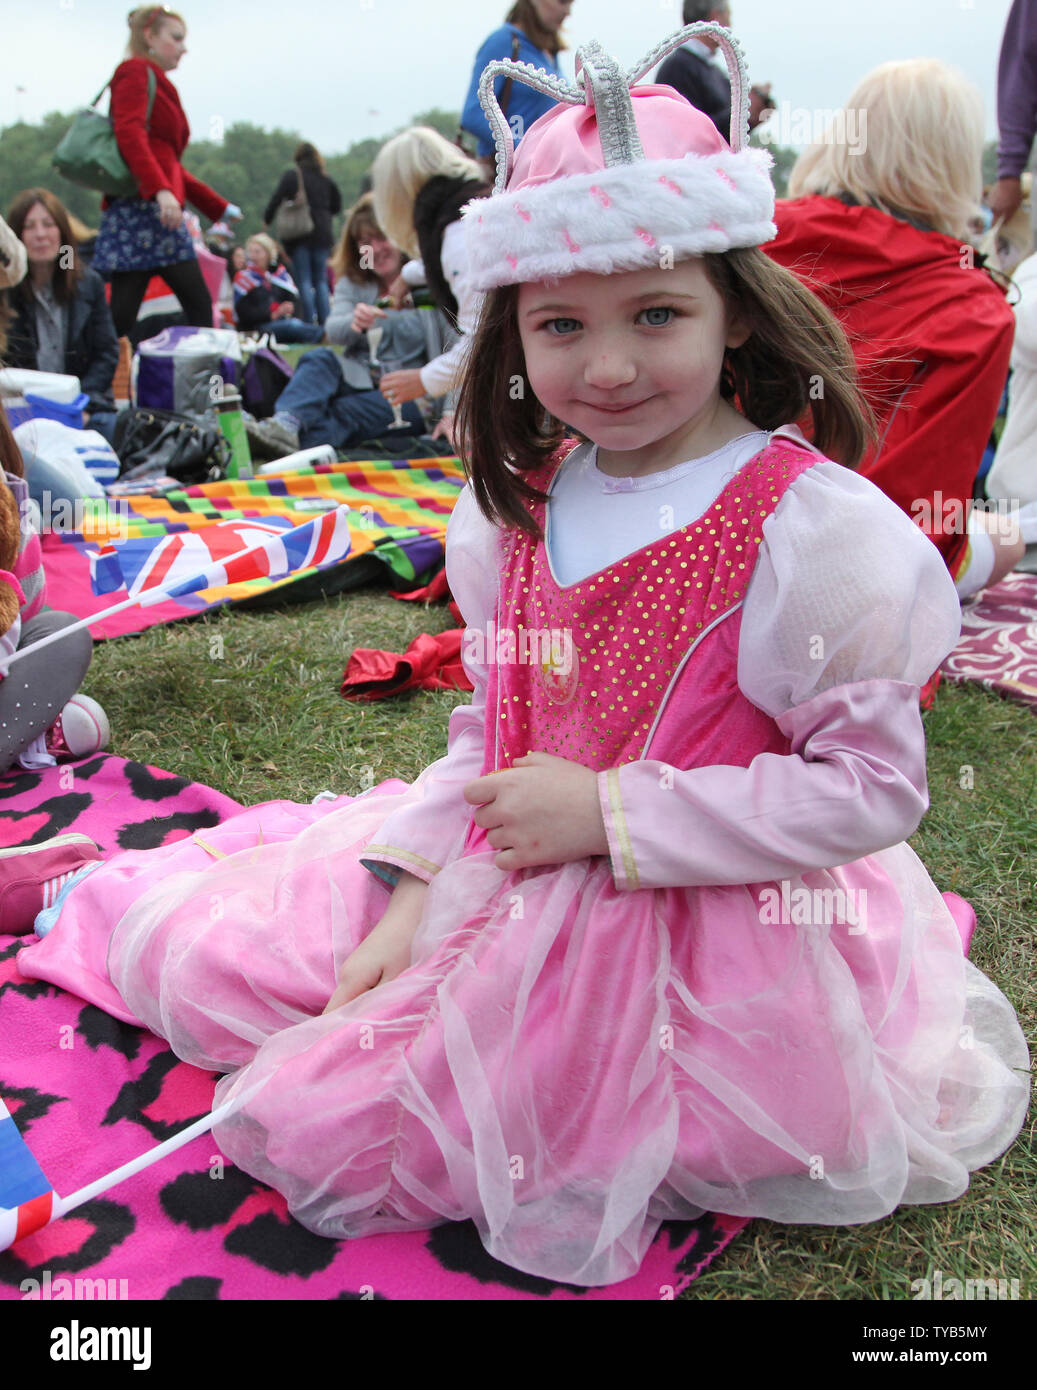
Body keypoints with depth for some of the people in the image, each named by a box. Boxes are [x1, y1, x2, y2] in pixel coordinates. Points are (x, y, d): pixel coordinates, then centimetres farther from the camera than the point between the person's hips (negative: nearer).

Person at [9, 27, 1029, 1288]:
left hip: (700, 936, -6)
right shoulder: (517, 503, -1)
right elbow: (487, 724, 6)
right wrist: (414, 891, -5)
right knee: (179, 949, 7)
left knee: (305, 1123, -5)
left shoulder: (816, 530, -21)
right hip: (506, 877, 6)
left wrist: (611, 812, -22)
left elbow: (871, 789, -19)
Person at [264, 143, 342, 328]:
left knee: (304, 281, -2)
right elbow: (337, 207, 12)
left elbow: (276, 200, -5)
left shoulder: (291, 176, -3)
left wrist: (267, 220, 9)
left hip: (299, 235, -3)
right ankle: (325, 322, 2)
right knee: (321, 281, 9)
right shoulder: (326, 180, 8)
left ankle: (309, 324, -8)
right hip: (322, 235, 3)